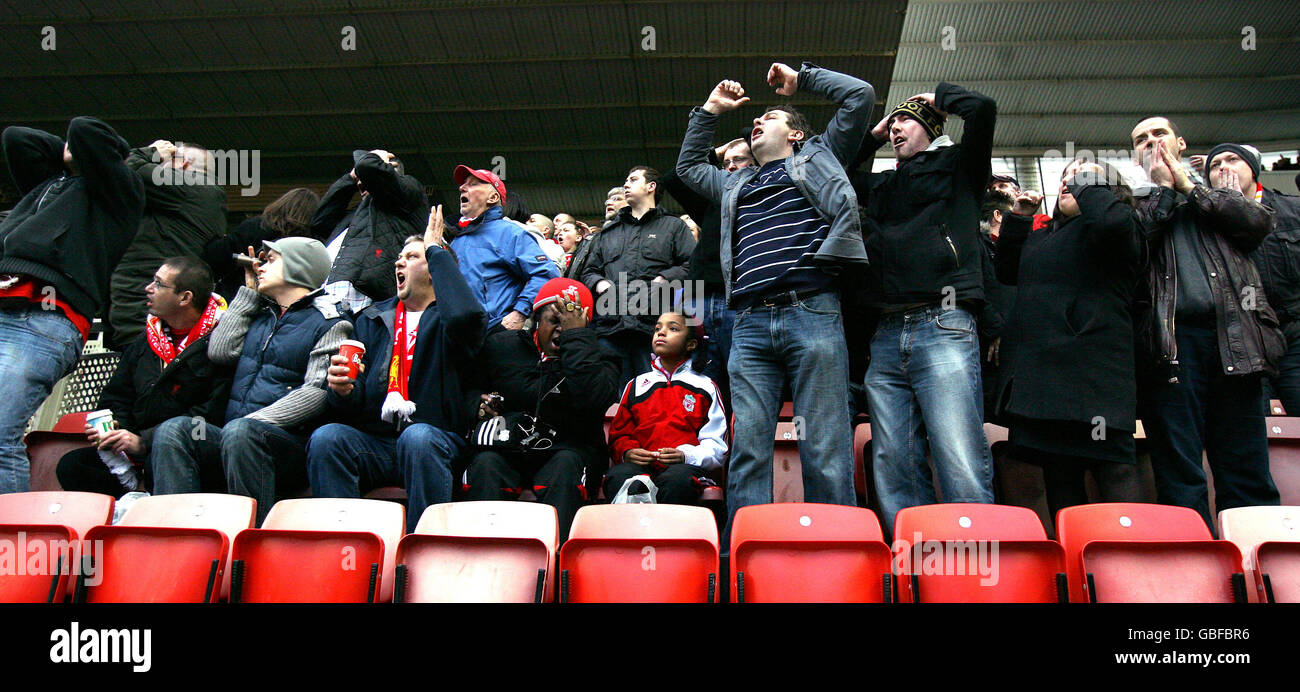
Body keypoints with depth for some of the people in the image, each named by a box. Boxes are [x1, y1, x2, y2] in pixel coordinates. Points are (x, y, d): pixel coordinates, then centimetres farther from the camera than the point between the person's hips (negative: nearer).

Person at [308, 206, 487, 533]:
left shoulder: (445, 319, 8)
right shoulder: (372, 319, 22)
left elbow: (466, 315, -21)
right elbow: (355, 405, 16)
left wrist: (436, 249, -6)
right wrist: (343, 389, -11)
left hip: (435, 436, -4)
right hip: (374, 440, 4)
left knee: (417, 438, -36)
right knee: (326, 438, -26)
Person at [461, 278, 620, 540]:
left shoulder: (599, 360, 6)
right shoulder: (501, 346, 13)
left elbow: (593, 400, -18)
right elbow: (470, 389, 24)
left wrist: (575, 336, -14)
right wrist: (480, 405, -1)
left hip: (567, 450, -1)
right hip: (506, 447, 2)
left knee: (566, 465, -34)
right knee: (486, 463, -30)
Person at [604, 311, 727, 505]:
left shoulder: (705, 387, 19)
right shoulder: (636, 385, 26)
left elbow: (717, 447, 12)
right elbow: (618, 434, 22)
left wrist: (685, 455, -10)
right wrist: (627, 452, -3)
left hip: (684, 465, -1)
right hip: (640, 464, 2)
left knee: (677, 479, -39)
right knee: (618, 476, -35)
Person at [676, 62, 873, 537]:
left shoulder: (818, 158, 23)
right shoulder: (737, 183, 35)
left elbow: (860, 96, 18)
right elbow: (688, 165, 48)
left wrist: (800, 78, 28)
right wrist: (710, 110, 43)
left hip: (812, 314, -4)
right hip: (751, 324, 4)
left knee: (825, 450, -9)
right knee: (747, 451, -5)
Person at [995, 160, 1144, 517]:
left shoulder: (1115, 226, 2)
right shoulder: (1042, 236, 24)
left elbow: (1112, 220, -22)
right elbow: (1007, 271, 29)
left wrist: (1086, 182, -4)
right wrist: (1018, 219, 21)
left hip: (1092, 374, -8)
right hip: (1041, 375, 8)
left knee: (1113, 467, -10)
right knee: (1057, 474, 10)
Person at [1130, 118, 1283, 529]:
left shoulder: (1218, 190, 26)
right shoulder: (1133, 199, 20)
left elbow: (1259, 222, 4)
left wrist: (1188, 187, 6)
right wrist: (1162, 188, 4)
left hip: (1232, 336, 2)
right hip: (1171, 338, -2)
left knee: (1248, 472, -1)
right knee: (1179, 475, -4)